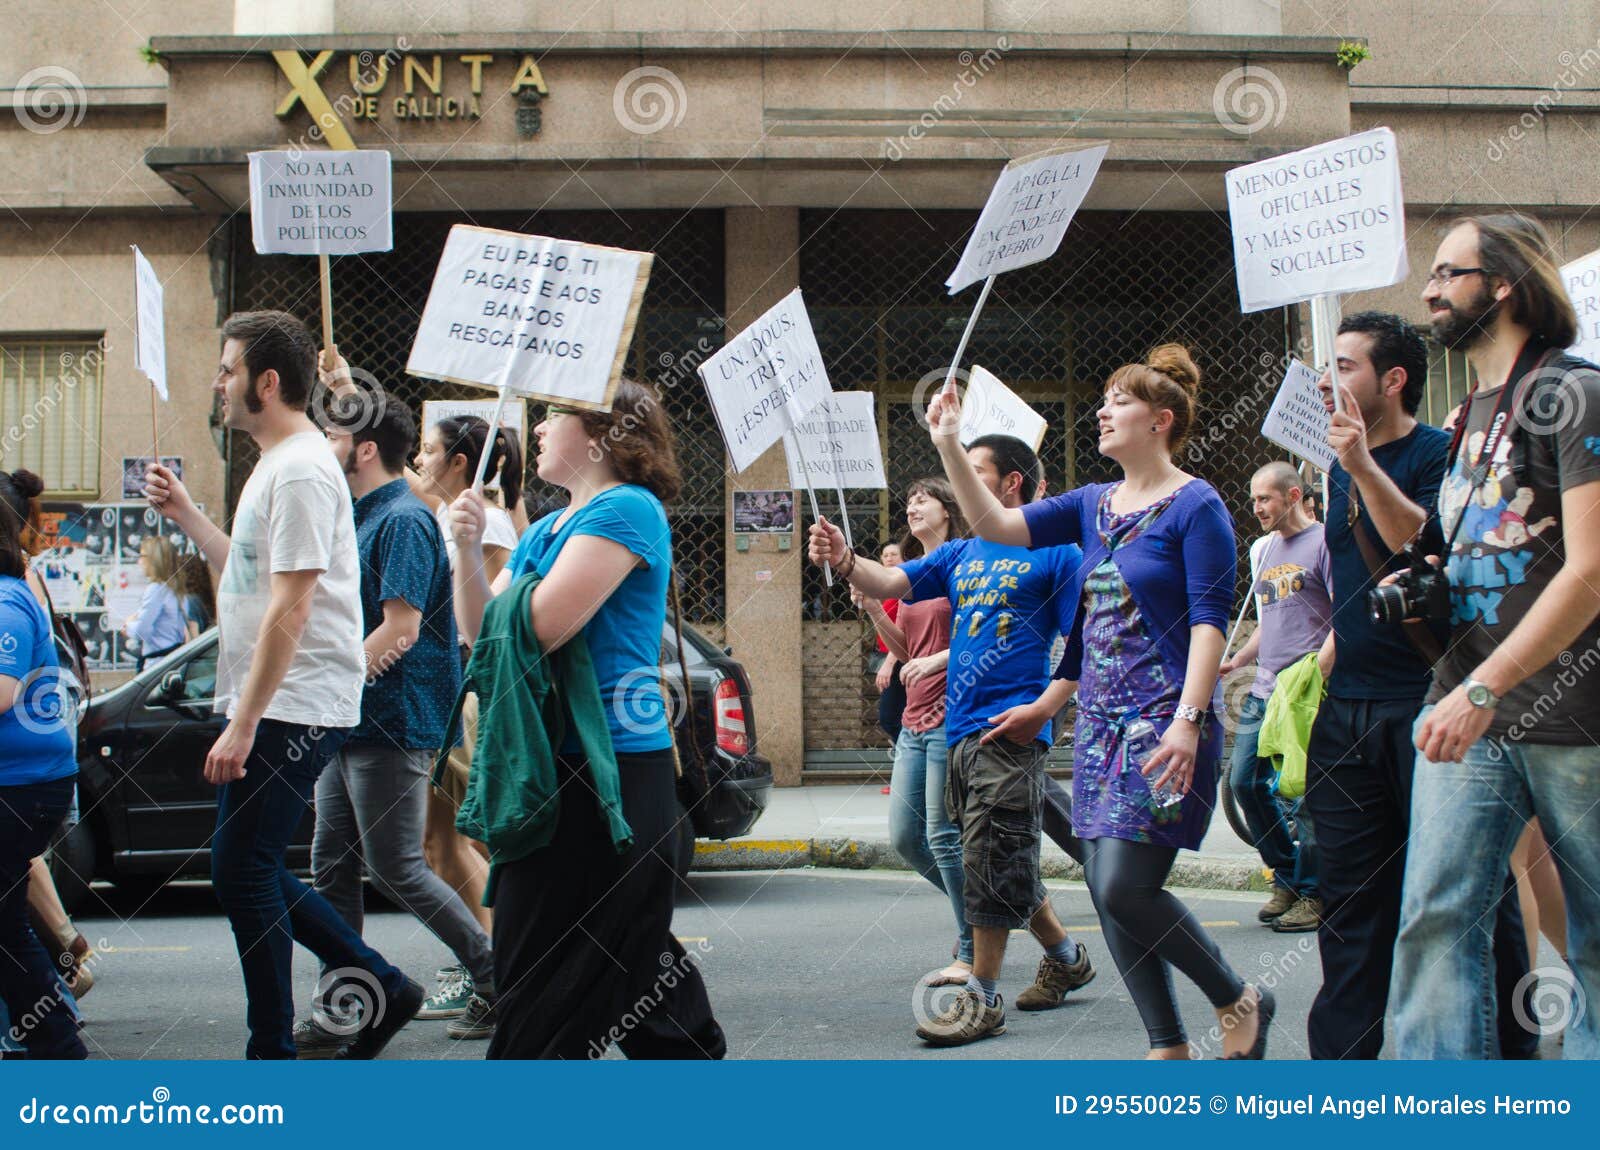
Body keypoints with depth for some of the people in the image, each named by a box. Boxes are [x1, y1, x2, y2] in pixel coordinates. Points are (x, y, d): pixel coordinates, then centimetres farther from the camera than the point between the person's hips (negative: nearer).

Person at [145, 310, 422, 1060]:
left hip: (292, 712, -10)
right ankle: (380, 984, 19)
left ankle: (272, 1058, 4)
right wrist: (185, 515, 18)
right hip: (272, 711, 10)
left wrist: (243, 725, -21)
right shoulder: (276, 465, 16)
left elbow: (288, 610, -21)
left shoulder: (301, 471, -16)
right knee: (250, 873, 14)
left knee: (243, 874, -5)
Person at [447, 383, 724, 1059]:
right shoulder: (546, 528, 19)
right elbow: (481, 632, 14)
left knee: (543, 978, -4)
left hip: (608, 769, -10)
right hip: (554, 765, 10)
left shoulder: (626, 510, -11)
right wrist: (468, 549, -1)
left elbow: (539, 627, -21)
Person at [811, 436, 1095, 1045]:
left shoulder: (1054, 552, -3)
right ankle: (1065, 957, 31)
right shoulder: (959, 554, 17)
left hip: (1010, 729, -7)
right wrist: (844, 560, -17)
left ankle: (981, 997, 0)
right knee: (1001, 864, 15)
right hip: (958, 727, 8)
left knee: (993, 862, -7)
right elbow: (891, 582, 4)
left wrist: (1044, 707, -19)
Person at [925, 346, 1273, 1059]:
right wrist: (949, 445, -2)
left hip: (1165, 727, -8)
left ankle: (1239, 1001, 7)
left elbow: (1210, 619, -12)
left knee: (1125, 890, -15)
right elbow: (995, 525, 7)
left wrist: (1188, 720, -21)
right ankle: (1168, 1048, 15)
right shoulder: (1092, 506, 14)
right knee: (1108, 894, 5)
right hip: (1100, 724, 8)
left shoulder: (1195, 506, -6)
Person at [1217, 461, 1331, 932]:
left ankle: (1312, 893, 7)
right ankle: (1286, 878, 18)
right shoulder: (1263, 550, 19)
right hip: (1263, 690, 8)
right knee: (1245, 782, 4)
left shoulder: (1324, 543, -5)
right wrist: (1235, 661, 16)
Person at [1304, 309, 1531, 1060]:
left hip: (1427, 705, -7)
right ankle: (1341, 1059, 12)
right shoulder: (1340, 472, 17)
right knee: (1352, 896, 8)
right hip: (1347, 712, 7)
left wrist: (1364, 467, -26)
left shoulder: (1440, 454, -5)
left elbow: (1428, 549, -22)